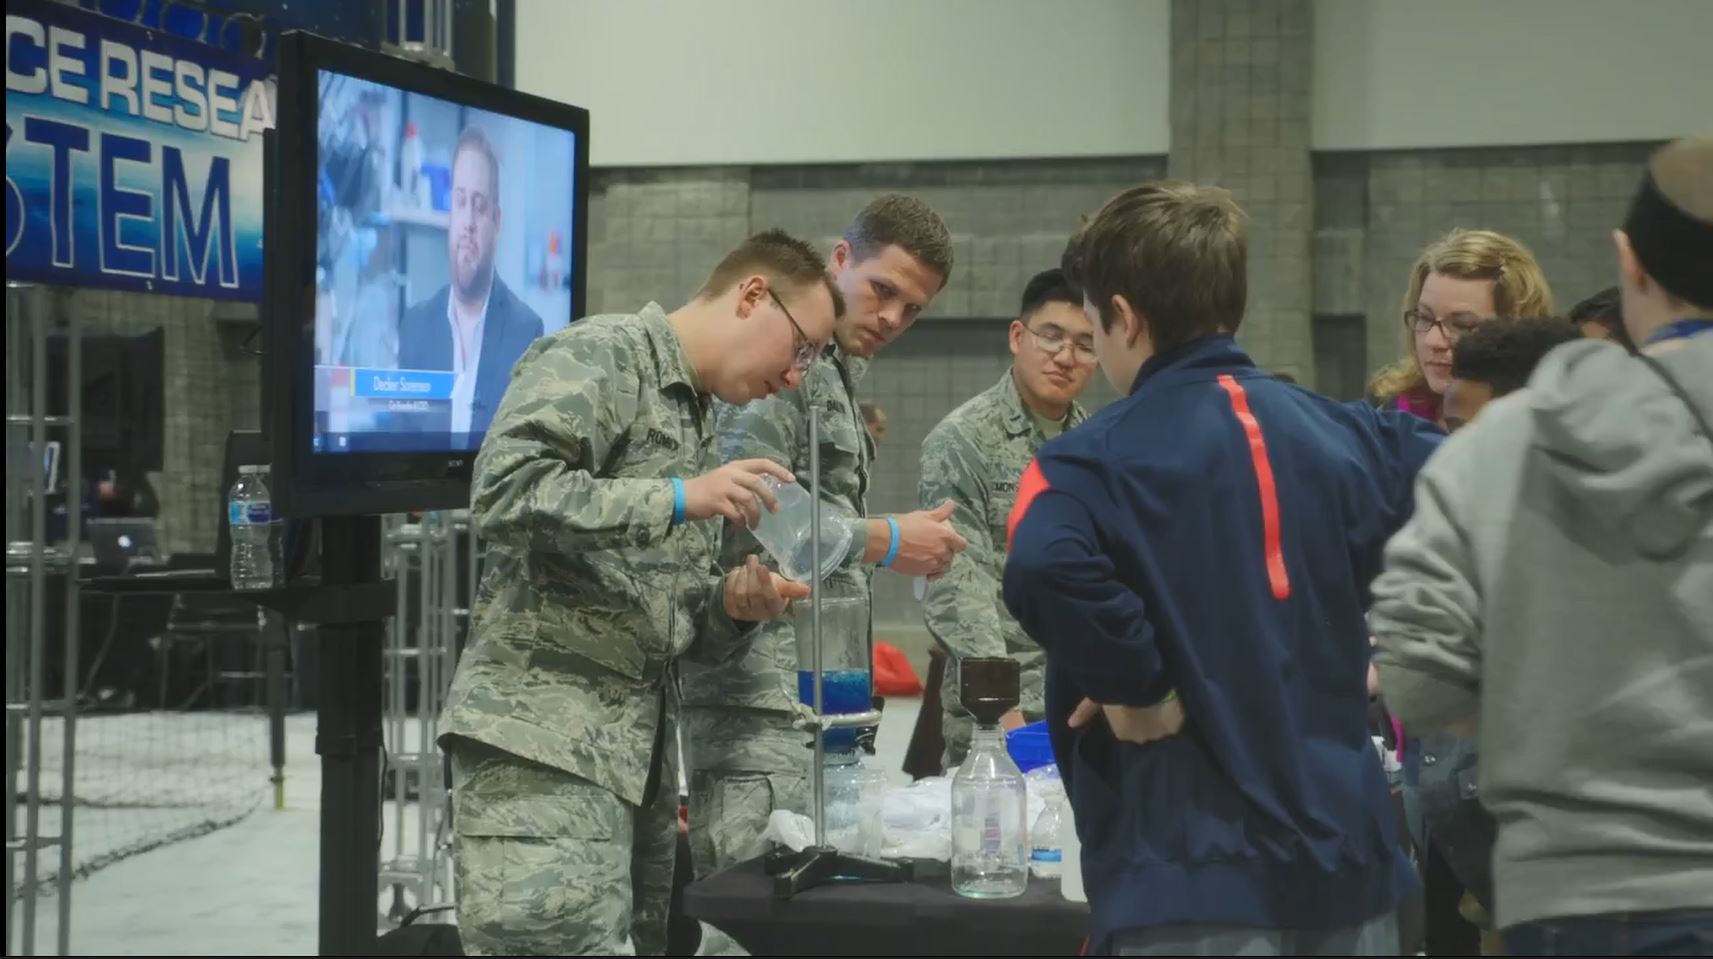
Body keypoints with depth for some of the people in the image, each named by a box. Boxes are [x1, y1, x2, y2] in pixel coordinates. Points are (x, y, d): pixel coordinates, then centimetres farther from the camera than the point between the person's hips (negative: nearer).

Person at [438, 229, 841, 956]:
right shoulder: (599, 357, -4)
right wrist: (680, 499, -21)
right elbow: (504, 491, -20)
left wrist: (733, 604, 3)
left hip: (636, 757, 9)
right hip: (542, 742, -9)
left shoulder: (696, 420, 22)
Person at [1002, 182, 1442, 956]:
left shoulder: (1095, 461, -10)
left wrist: (1140, 688, -14)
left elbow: (1044, 571, -30)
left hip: (1194, 879, -5)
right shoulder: (1341, 434, 7)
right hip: (1347, 853, 6)